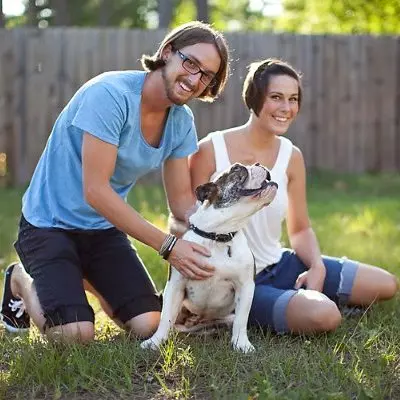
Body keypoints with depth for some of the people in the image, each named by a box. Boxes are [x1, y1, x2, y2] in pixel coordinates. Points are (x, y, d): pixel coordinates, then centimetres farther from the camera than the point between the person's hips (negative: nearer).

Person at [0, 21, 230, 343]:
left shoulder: (181, 121, -4)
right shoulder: (111, 94, -26)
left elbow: (182, 199, 1)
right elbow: (96, 191, -28)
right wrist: (168, 245, -29)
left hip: (105, 229, 6)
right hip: (50, 223, -6)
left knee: (150, 325, -9)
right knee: (76, 334, -22)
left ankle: (86, 279, 19)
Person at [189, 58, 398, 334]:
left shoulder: (292, 157, 1)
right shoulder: (210, 150, -14)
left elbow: (300, 229, 9)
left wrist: (317, 267, -10)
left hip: (280, 266, 6)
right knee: (323, 317, -30)